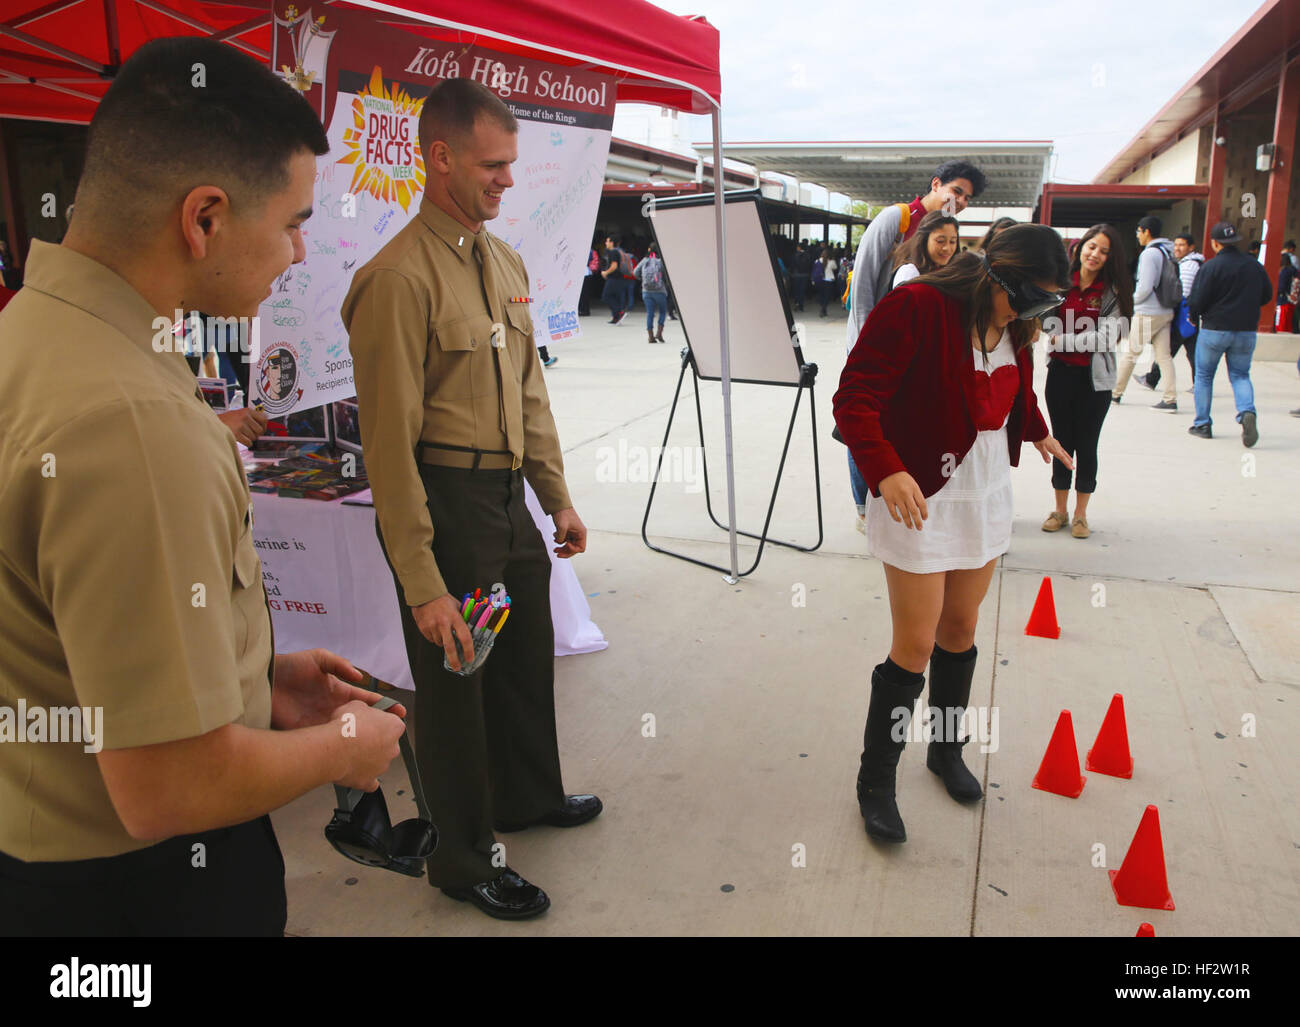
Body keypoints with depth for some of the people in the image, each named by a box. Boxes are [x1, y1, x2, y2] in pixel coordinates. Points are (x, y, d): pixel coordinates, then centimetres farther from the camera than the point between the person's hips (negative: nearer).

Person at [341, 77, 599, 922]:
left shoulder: (506, 263, 8)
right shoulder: (401, 276, -18)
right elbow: (390, 441, -20)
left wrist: (559, 497, 14)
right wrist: (421, 582, -20)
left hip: (509, 497, 8)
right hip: (445, 505, -8)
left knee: (528, 658, 22)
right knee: (456, 678, 8)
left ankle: (528, 795, 48)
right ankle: (464, 859, 30)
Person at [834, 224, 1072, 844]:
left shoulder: (1015, 327, 6)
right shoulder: (915, 307, -19)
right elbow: (854, 398, -23)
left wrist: (1036, 434, 38)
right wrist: (885, 470, -36)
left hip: (986, 494, 7)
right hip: (917, 497, -7)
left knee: (960, 629, 16)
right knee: (915, 646, -3)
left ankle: (946, 750, 38)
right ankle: (875, 781, 14)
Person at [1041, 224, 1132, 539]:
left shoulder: (1113, 291, -6)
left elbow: (1107, 337, -15)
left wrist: (1063, 340, -14)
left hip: (1095, 377, -2)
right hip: (1060, 373, 2)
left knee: (1086, 445, 6)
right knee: (1062, 442, 10)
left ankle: (1080, 514, 19)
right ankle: (1060, 510, 22)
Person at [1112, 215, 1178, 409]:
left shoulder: (1150, 253, -14)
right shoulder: (1168, 252, 11)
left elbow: (1145, 287, -20)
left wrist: (1131, 300, -2)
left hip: (1147, 313, -8)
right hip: (1166, 311, 8)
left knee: (1130, 353, 4)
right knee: (1164, 355, 6)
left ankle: (1115, 393, 14)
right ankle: (1170, 398, 1)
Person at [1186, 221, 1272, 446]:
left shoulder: (1211, 267, -12)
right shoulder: (1255, 266, 4)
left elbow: (1197, 301, -13)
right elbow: (1267, 296, 12)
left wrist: (1194, 316, 7)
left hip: (1214, 330, -4)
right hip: (1246, 331, 4)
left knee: (1204, 376, 10)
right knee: (1240, 375, 12)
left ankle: (1202, 424, 12)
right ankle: (1247, 412, -15)